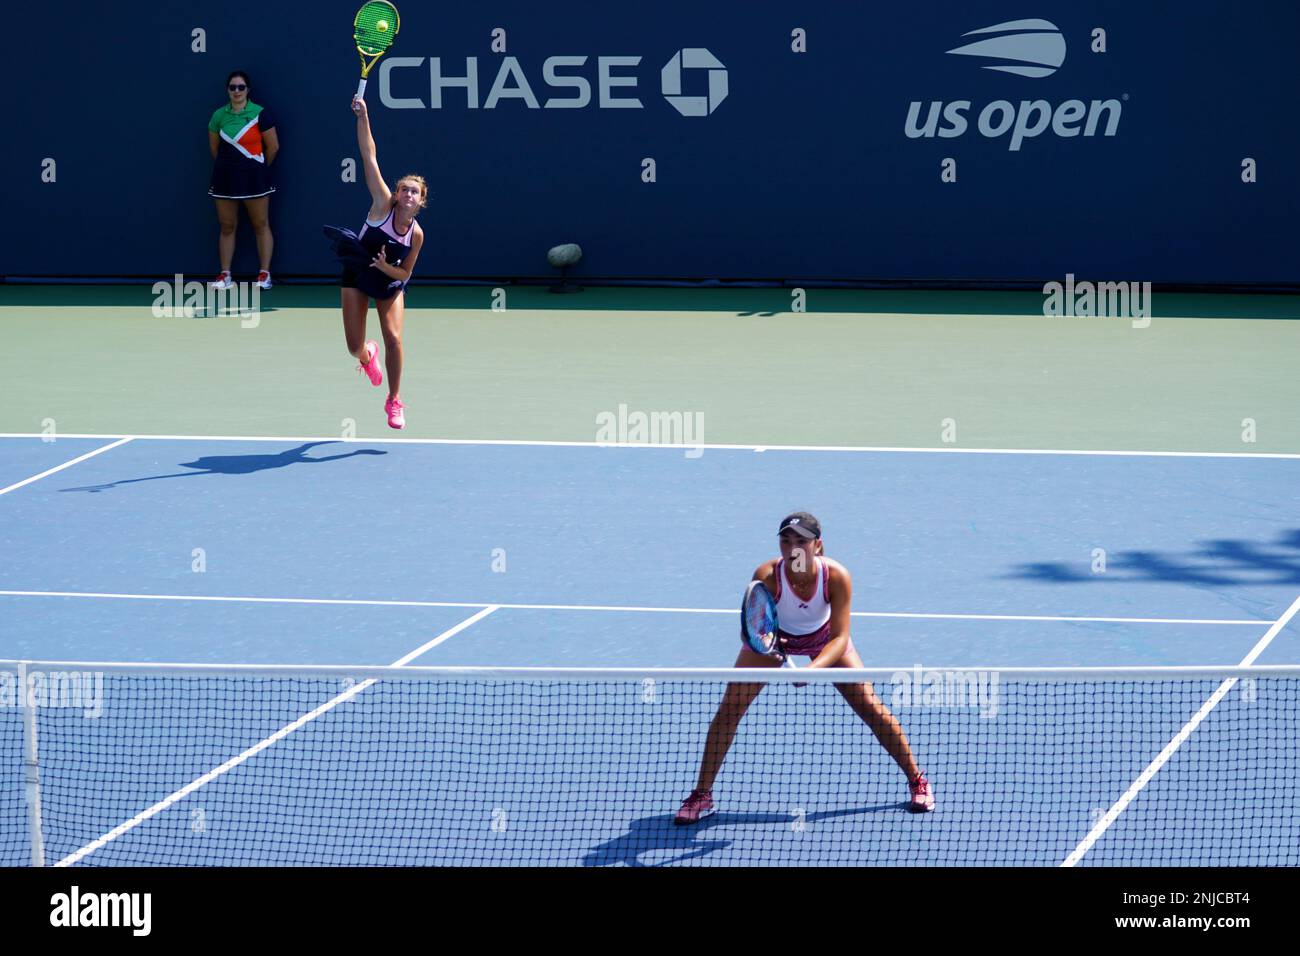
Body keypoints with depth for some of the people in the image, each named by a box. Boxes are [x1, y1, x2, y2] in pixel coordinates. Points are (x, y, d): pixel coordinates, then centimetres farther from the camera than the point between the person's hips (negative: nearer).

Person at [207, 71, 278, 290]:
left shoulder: (260, 114, -7)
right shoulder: (219, 116, 3)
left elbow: (273, 147, -1)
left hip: (254, 177, -3)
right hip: (226, 177, 3)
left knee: (261, 225, 1)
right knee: (227, 226, 6)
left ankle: (265, 274, 6)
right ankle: (225, 275, 10)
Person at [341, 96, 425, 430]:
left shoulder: (416, 234, -17)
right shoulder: (383, 205, -23)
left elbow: (405, 274, -5)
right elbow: (369, 157, -29)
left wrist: (386, 267, -27)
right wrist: (363, 117, -34)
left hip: (390, 282, 1)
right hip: (356, 279, -1)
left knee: (393, 338, -16)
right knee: (355, 348, -1)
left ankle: (394, 401, 5)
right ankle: (368, 355, 42)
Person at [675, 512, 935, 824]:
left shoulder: (836, 577, -34)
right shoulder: (767, 577, -36)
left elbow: (839, 638, -33)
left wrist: (813, 668, -50)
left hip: (824, 637, 0)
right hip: (772, 636, 0)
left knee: (870, 707, -6)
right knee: (730, 706, -12)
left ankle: (917, 780, 15)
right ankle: (702, 795, 0)